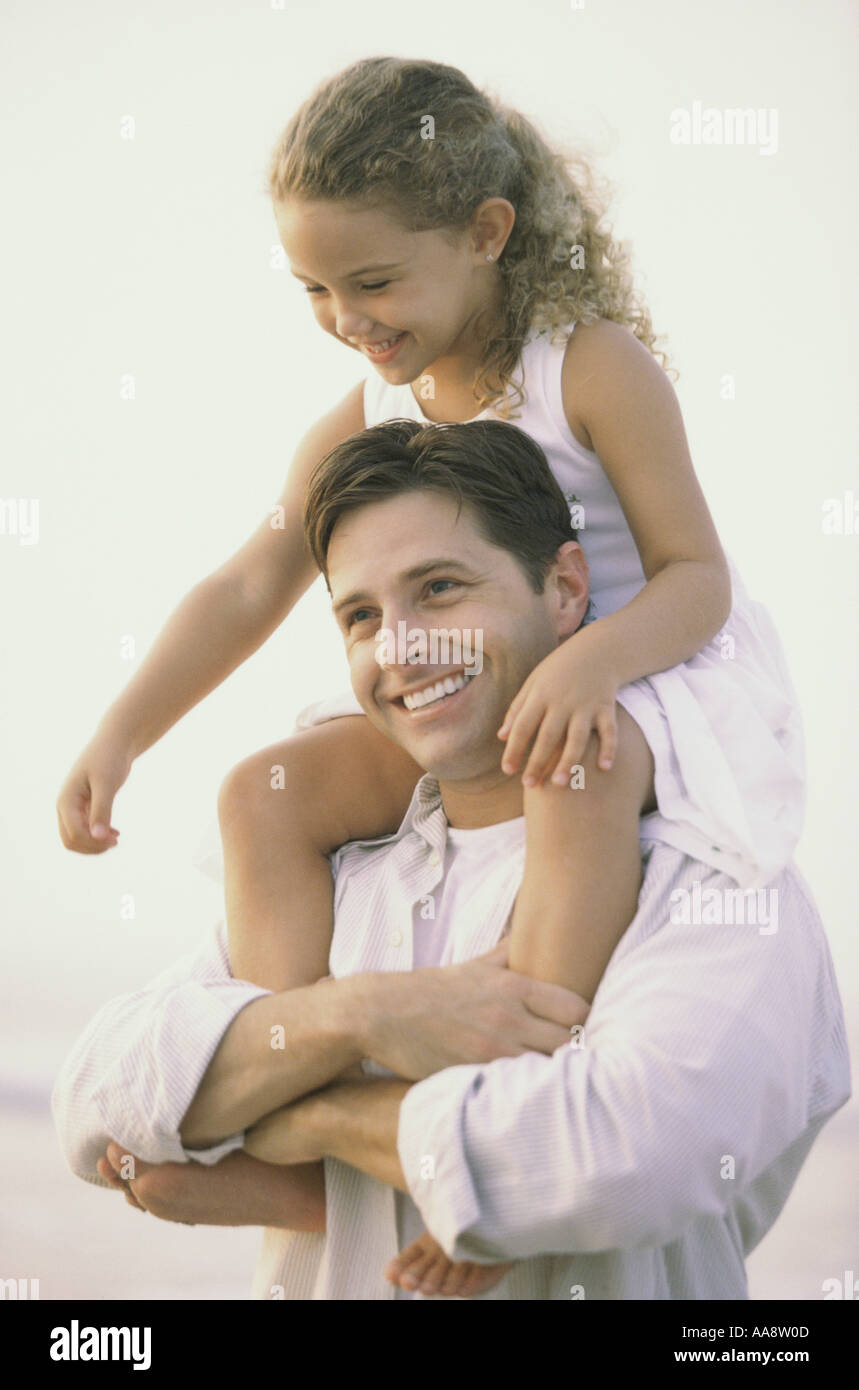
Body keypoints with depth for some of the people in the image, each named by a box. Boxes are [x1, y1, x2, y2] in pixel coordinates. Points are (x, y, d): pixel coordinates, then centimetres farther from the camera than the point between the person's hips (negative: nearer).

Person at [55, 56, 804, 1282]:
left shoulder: (595, 366, -14)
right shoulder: (365, 424, 2)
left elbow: (696, 575, -17)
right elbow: (247, 592, 3)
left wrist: (592, 660, -38)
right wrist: (116, 740, -6)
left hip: (641, 681, -6)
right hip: (455, 717, 6)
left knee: (572, 775, -40)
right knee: (267, 791, -13)